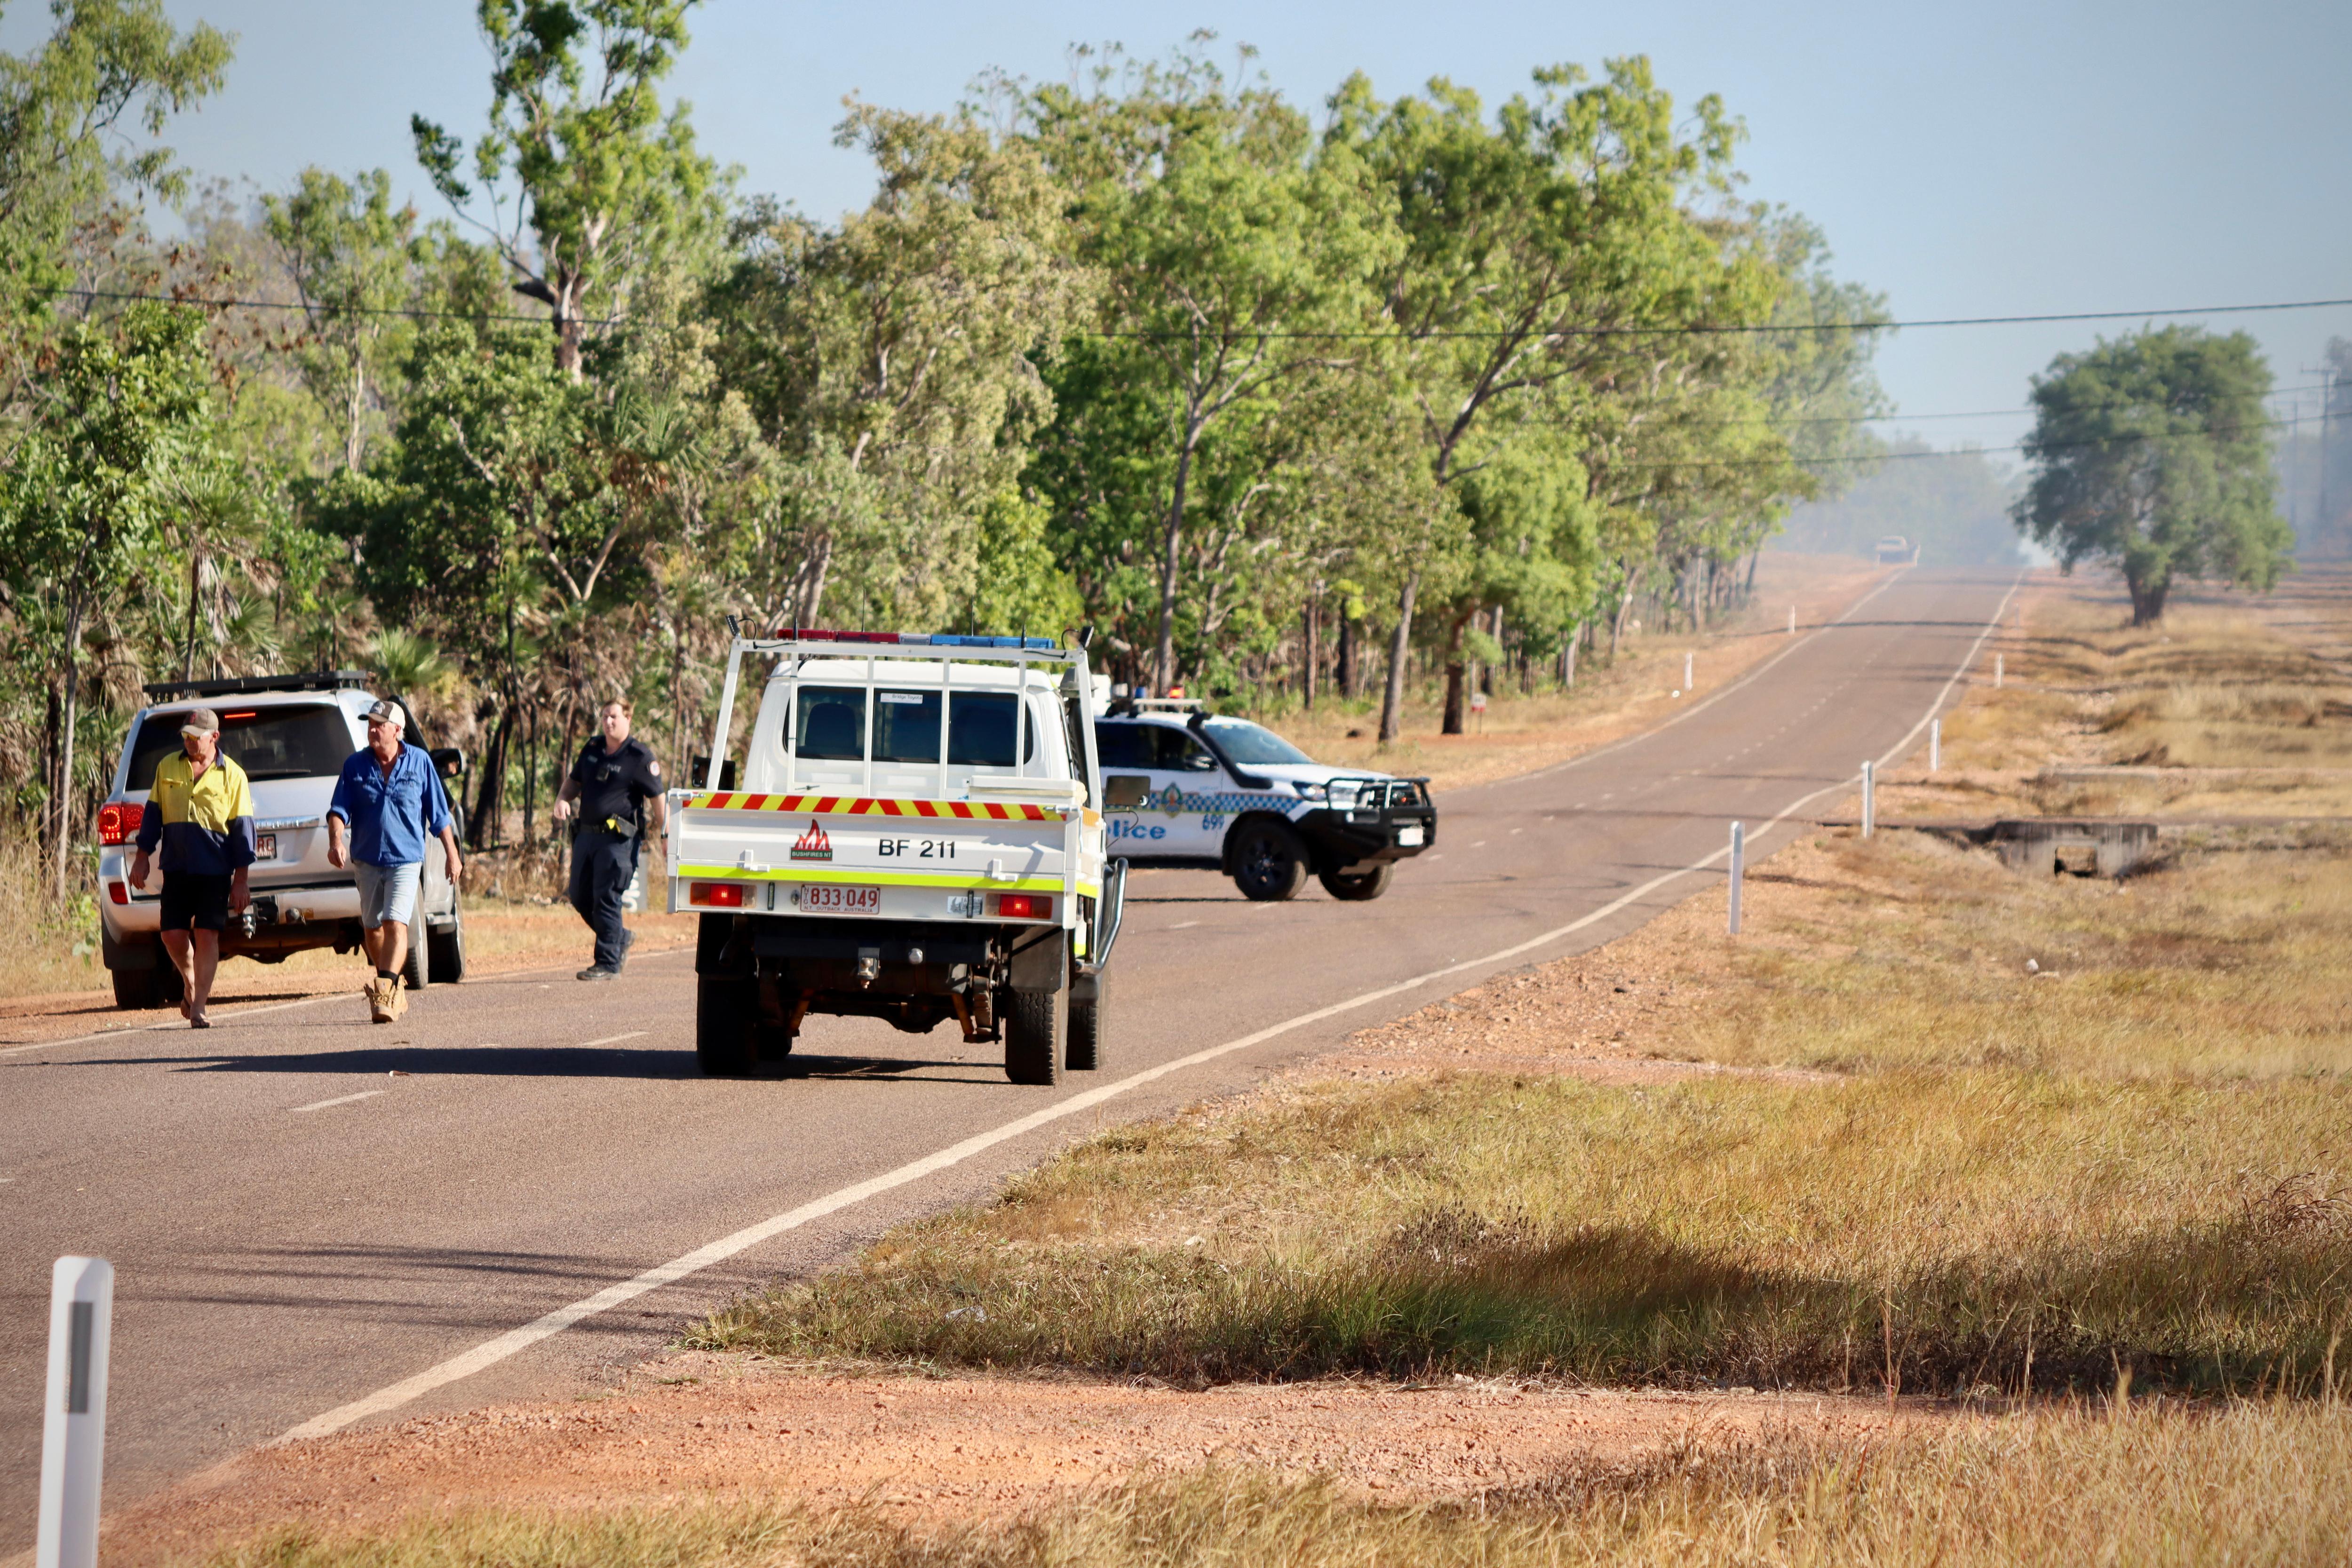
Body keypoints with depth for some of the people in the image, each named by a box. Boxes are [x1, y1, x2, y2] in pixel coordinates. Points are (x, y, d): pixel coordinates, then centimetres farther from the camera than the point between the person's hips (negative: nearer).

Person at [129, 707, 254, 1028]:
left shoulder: (232, 776, 1)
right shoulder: (168, 768, 9)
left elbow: (242, 830, 1)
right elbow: (153, 814, 14)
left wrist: (240, 881, -3)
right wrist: (142, 857, 8)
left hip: (215, 870, -3)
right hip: (176, 868, 3)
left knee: (206, 935, -7)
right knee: (173, 935, 0)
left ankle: (198, 1008, -5)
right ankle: (190, 985, 28)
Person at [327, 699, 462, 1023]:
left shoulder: (419, 762, -1)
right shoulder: (355, 765, 2)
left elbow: (438, 814, 6)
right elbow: (339, 810, -3)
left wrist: (452, 854, 8)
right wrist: (336, 841, -22)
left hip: (405, 859, -3)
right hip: (366, 859, 3)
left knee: (395, 924, -17)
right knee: (371, 928, 11)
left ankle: (386, 990, -25)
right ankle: (395, 992, 27)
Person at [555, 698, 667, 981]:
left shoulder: (639, 757, -6)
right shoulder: (592, 749, 13)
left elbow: (658, 798, -5)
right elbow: (574, 782, 24)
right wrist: (562, 799, 1)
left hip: (618, 840, -7)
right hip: (587, 836, 7)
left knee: (606, 899, -10)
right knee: (580, 897, 10)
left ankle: (608, 962, -4)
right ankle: (621, 938, 31)